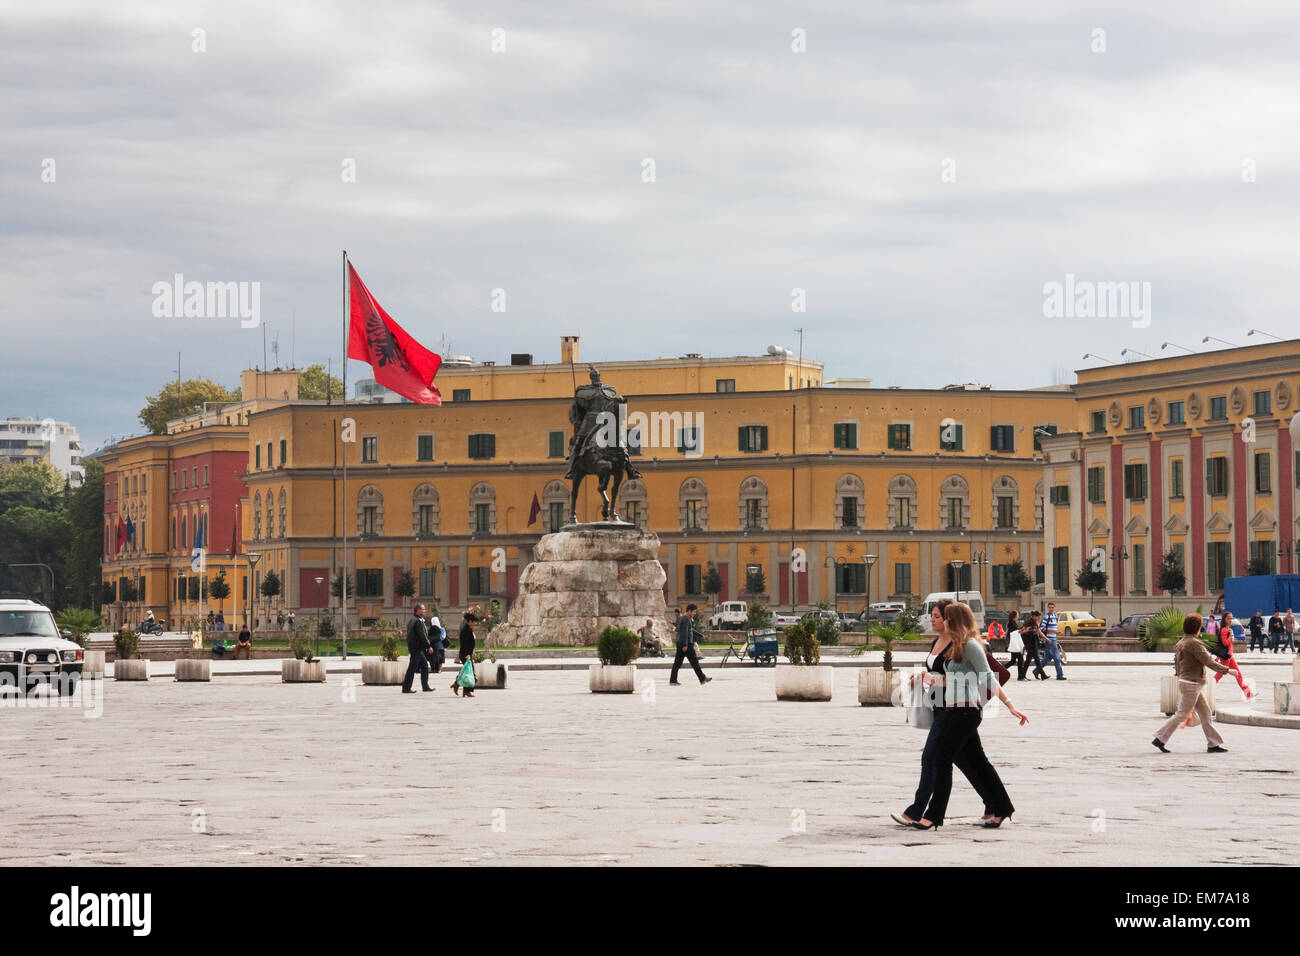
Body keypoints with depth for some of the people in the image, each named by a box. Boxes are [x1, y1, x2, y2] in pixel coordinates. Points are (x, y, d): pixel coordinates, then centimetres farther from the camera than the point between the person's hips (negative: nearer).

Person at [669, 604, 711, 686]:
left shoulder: (680, 618, 18)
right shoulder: (686, 620, -14)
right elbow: (685, 632, -22)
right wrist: (685, 645, -24)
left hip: (680, 643, 10)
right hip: (686, 644, -10)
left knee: (677, 662, 6)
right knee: (694, 662, -3)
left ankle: (672, 681, 3)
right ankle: (702, 679, 2)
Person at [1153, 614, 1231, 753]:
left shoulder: (1180, 643, 12)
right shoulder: (1194, 643, -17)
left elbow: (1177, 665, 17)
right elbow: (1208, 661, -18)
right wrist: (1226, 670, -11)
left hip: (1183, 682, 10)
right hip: (1191, 684, -10)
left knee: (1204, 712, 10)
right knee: (1181, 714, -3)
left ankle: (1213, 744, 11)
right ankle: (1160, 739, 1)